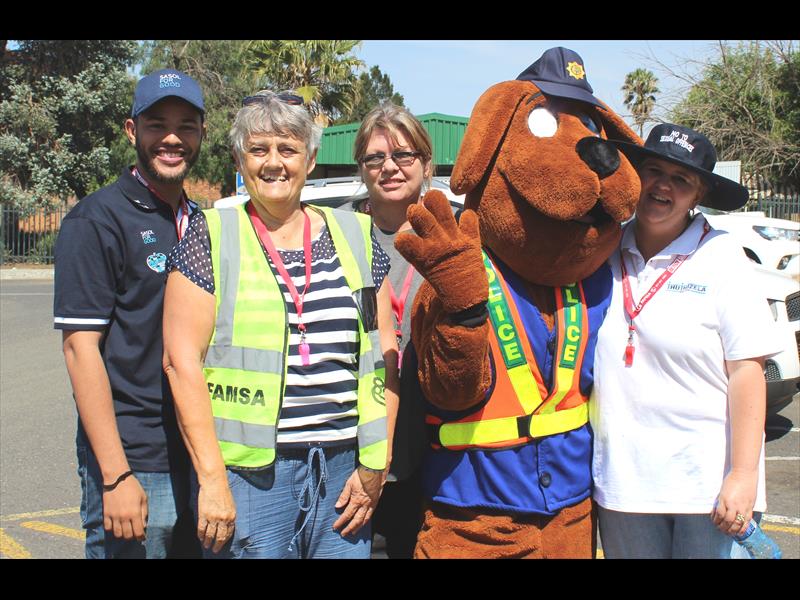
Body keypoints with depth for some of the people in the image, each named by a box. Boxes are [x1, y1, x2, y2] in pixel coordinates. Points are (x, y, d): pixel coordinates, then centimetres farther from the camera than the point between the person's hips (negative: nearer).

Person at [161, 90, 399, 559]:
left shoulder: (355, 236, 9)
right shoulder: (212, 238, 0)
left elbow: (385, 352, 8)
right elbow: (181, 360, -5)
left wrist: (375, 467, 2)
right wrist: (211, 480, -11)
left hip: (344, 470, 3)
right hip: (250, 474, -3)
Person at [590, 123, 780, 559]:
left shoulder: (720, 256, -4)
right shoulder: (606, 252, 4)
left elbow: (746, 372, -9)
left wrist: (743, 475, -14)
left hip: (708, 483, -3)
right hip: (622, 479, 3)